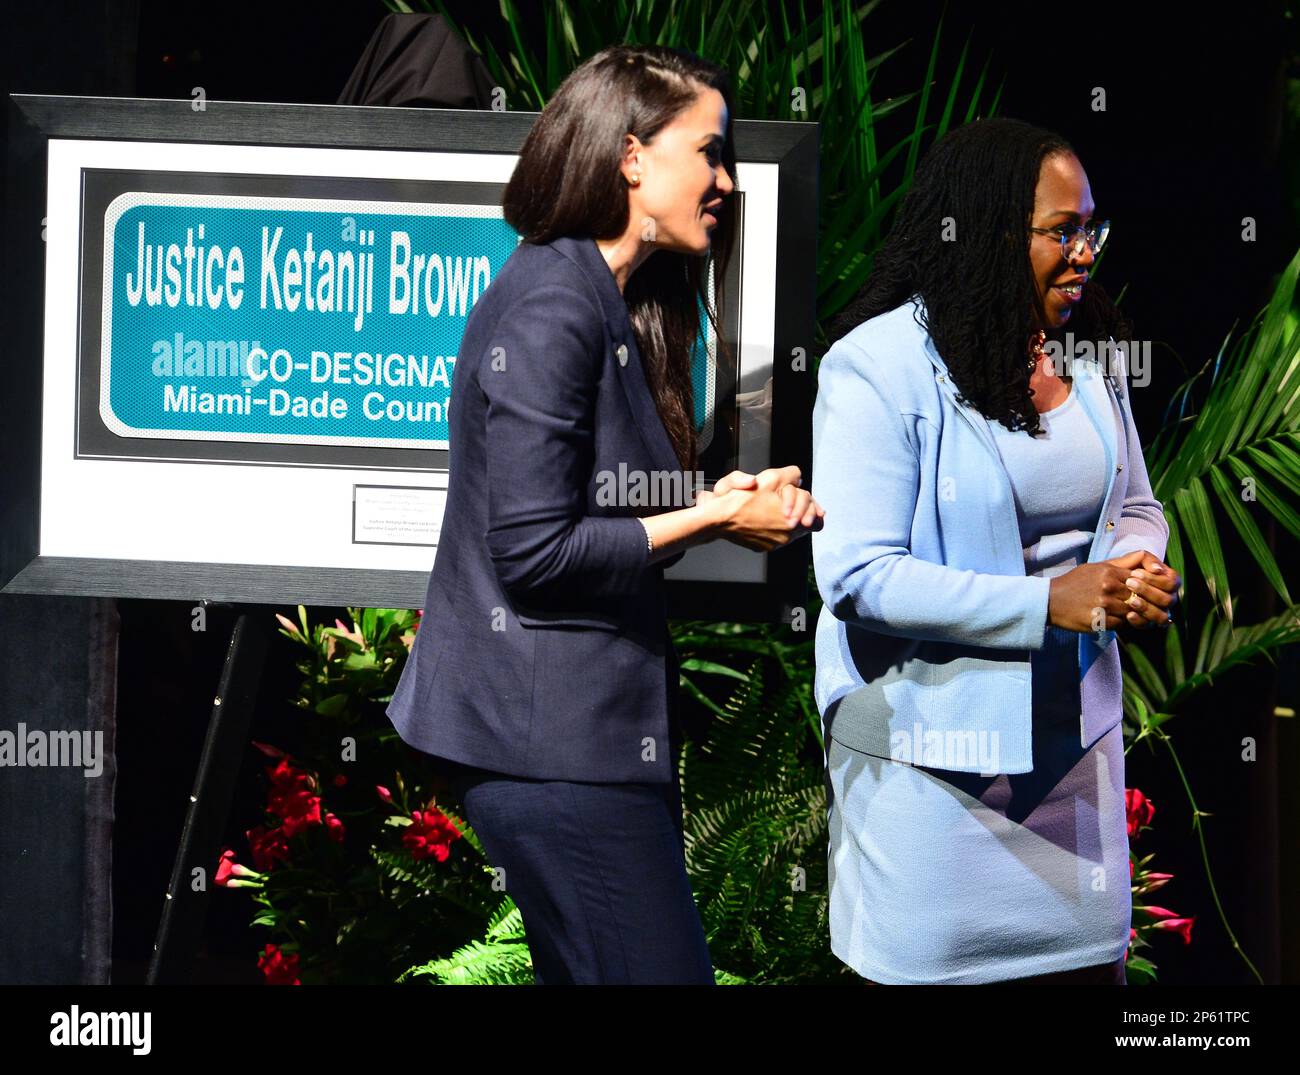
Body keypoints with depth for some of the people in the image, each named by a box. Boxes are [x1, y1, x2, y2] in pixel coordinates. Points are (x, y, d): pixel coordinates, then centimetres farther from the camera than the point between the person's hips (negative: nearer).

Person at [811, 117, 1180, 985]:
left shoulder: (1089, 352, 5)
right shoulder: (879, 367, -15)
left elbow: (1136, 507, 18)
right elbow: (858, 576, -20)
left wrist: (1137, 570, -8)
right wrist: (1048, 602, -24)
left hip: (1074, 734, 6)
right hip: (933, 745, -6)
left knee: (1090, 960, 9)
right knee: (934, 967, 4)